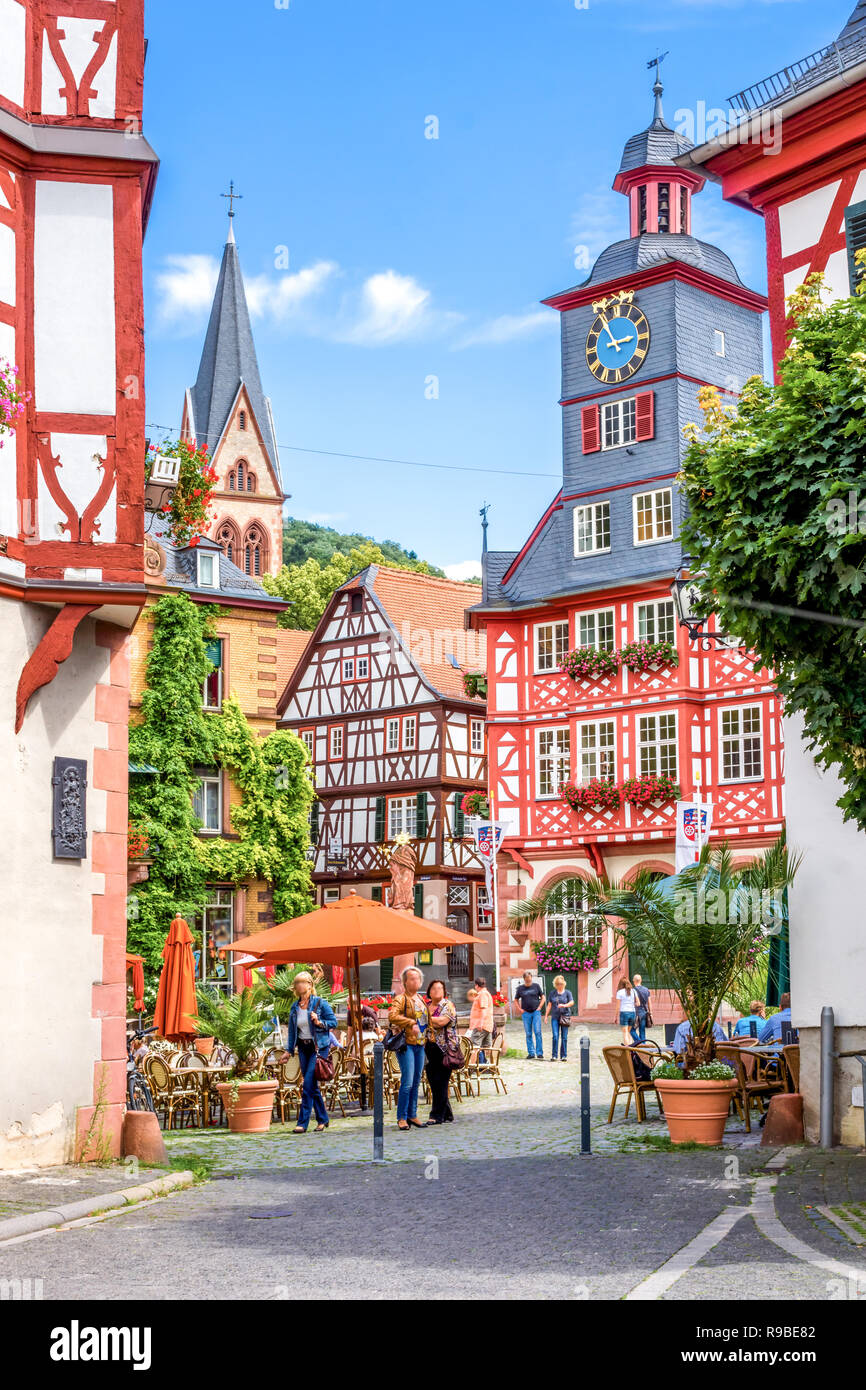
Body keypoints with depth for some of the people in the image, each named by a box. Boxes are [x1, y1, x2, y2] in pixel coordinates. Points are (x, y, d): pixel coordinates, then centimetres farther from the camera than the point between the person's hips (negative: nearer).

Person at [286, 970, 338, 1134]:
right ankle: (323, 1119, 20)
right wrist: (289, 1050, 13)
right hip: (303, 1048, 5)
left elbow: (334, 1022, -3)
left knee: (308, 1084, -12)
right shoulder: (294, 1007, 8)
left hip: (319, 1047, -5)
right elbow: (292, 1030, 15)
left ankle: (302, 1122, -11)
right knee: (312, 1085, 8)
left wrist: (319, 1022, -18)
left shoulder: (320, 1003, -6)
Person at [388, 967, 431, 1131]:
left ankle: (412, 1115, 17)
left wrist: (427, 1034, 17)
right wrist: (411, 1023, -24)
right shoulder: (401, 999, -7)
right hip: (406, 1044, -7)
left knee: (416, 1082, 10)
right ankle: (402, 1118, -5)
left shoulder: (421, 999, 17)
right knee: (407, 1082, -11)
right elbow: (392, 1016, -23)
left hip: (420, 1044, 7)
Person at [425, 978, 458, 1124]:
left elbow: (442, 1021, -18)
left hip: (444, 1048, -6)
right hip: (429, 1049, 7)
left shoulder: (448, 1005, -3)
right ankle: (447, 1114, 16)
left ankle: (437, 1115, -3)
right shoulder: (427, 1007, 16)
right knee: (433, 1082, 6)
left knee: (440, 1082, -6)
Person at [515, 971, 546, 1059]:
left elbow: (543, 997, 11)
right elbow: (516, 1000, 17)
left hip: (536, 1012, -1)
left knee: (537, 1032, -9)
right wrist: (520, 1009, 4)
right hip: (526, 1013, 1)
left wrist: (539, 1007, -1)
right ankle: (531, 1052, 11)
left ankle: (539, 1053, -5)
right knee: (528, 1034, 3)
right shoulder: (520, 988, 6)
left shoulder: (536, 986, 4)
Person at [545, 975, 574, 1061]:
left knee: (564, 1037, 0)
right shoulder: (552, 993, 11)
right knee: (555, 1036, -8)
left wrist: (564, 1005, -25)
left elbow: (572, 1002, -7)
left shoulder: (567, 992, 5)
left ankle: (563, 1056, 8)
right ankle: (554, 1056, -4)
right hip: (555, 1017, 1)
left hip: (565, 1016, -1)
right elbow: (549, 1005, 13)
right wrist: (546, 1015, 6)